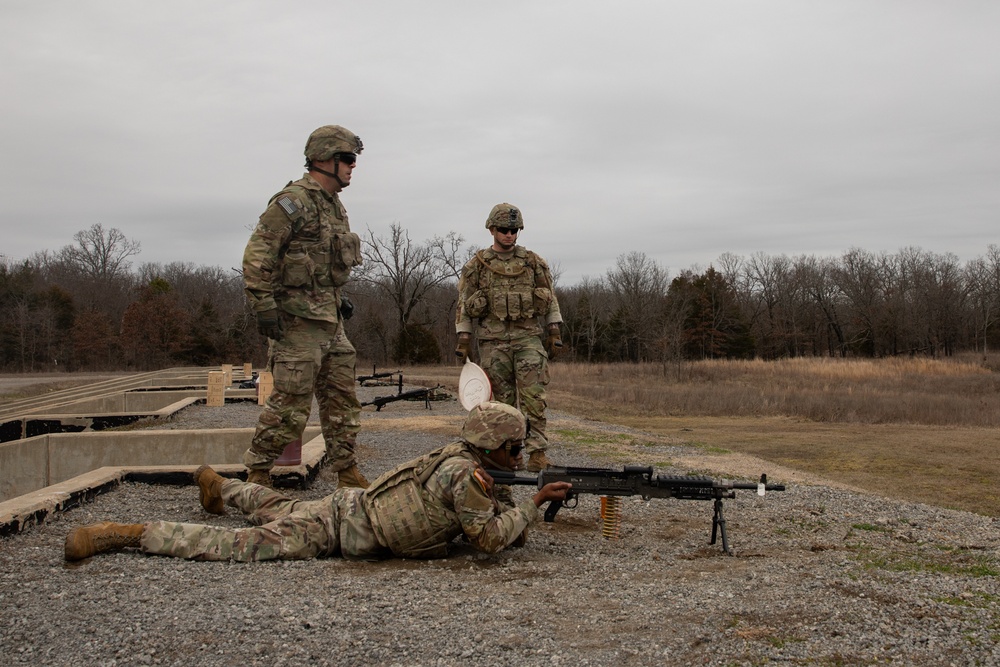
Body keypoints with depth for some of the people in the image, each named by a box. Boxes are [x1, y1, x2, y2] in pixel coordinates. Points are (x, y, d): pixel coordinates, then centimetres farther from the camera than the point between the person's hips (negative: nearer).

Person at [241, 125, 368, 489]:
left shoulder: (333, 205, 16)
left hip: (329, 320, 9)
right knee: (291, 403, -6)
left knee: (342, 398, 11)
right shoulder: (293, 202, -13)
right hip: (297, 320, -9)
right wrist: (264, 306, -22)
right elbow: (257, 255, -19)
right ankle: (257, 472, 8)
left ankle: (347, 472, 19)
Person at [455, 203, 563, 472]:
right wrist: (463, 341, 0)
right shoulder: (476, 265, 6)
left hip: (529, 339, 0)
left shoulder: (534, 263, 8)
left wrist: (554, 334, 4)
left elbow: (550, 300, 11)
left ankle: (537, 453, -11)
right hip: (493, 342, 0)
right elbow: (463, 306, 6)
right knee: (503, 400, 5)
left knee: (533, 397, -9)